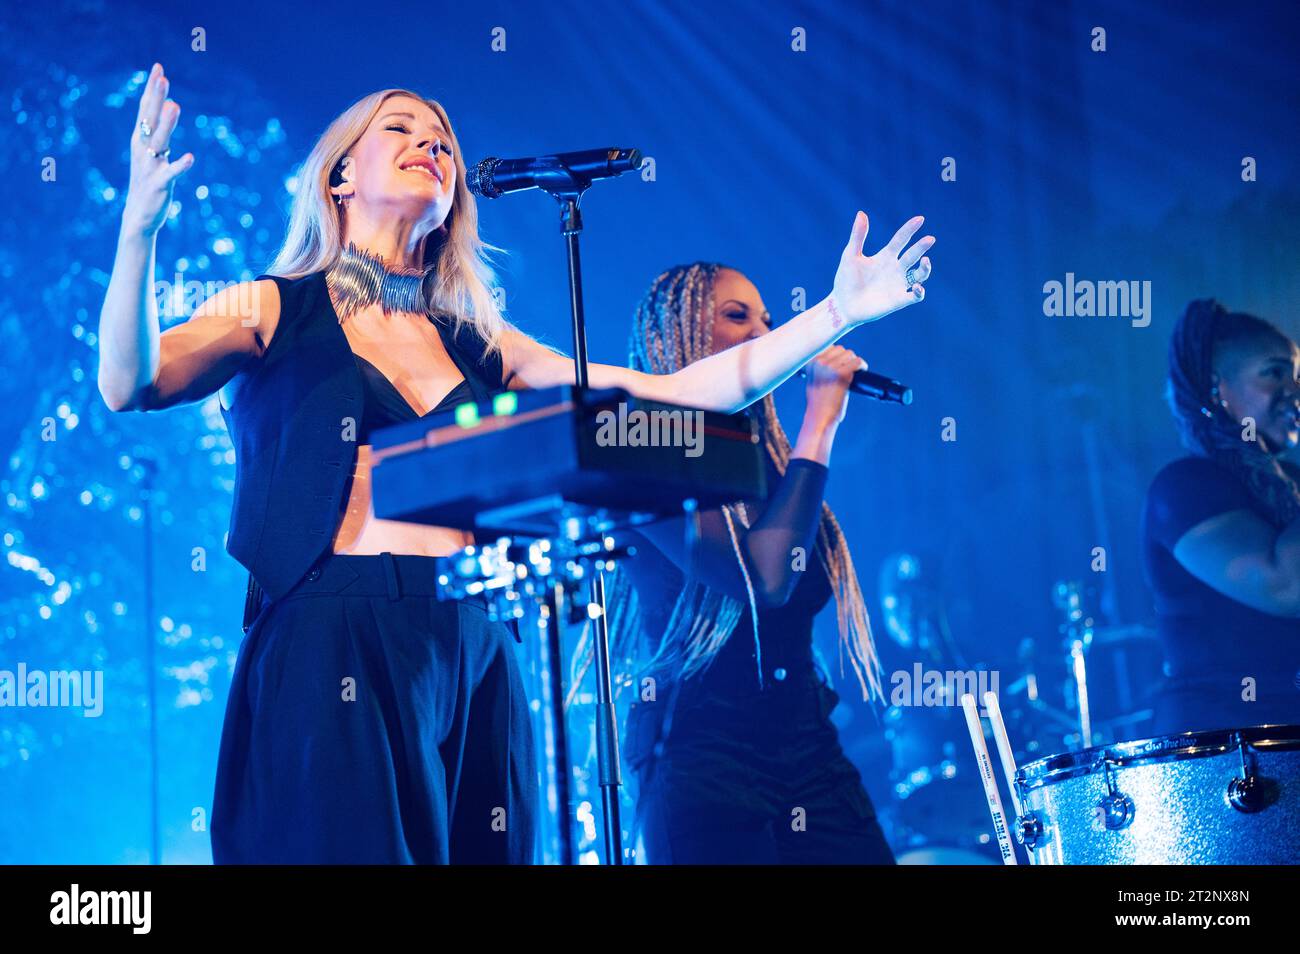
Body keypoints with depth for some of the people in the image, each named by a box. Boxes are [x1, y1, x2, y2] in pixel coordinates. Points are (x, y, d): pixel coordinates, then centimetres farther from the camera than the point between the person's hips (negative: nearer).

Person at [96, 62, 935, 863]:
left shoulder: (479, 345, 18)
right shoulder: (275, 312, 8)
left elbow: (676, 397, 14)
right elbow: (131, 386, -10)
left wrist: (838, 312, 10)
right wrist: (141, 226, -26)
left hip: (473, 657, 4)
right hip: (333, 651, -4)